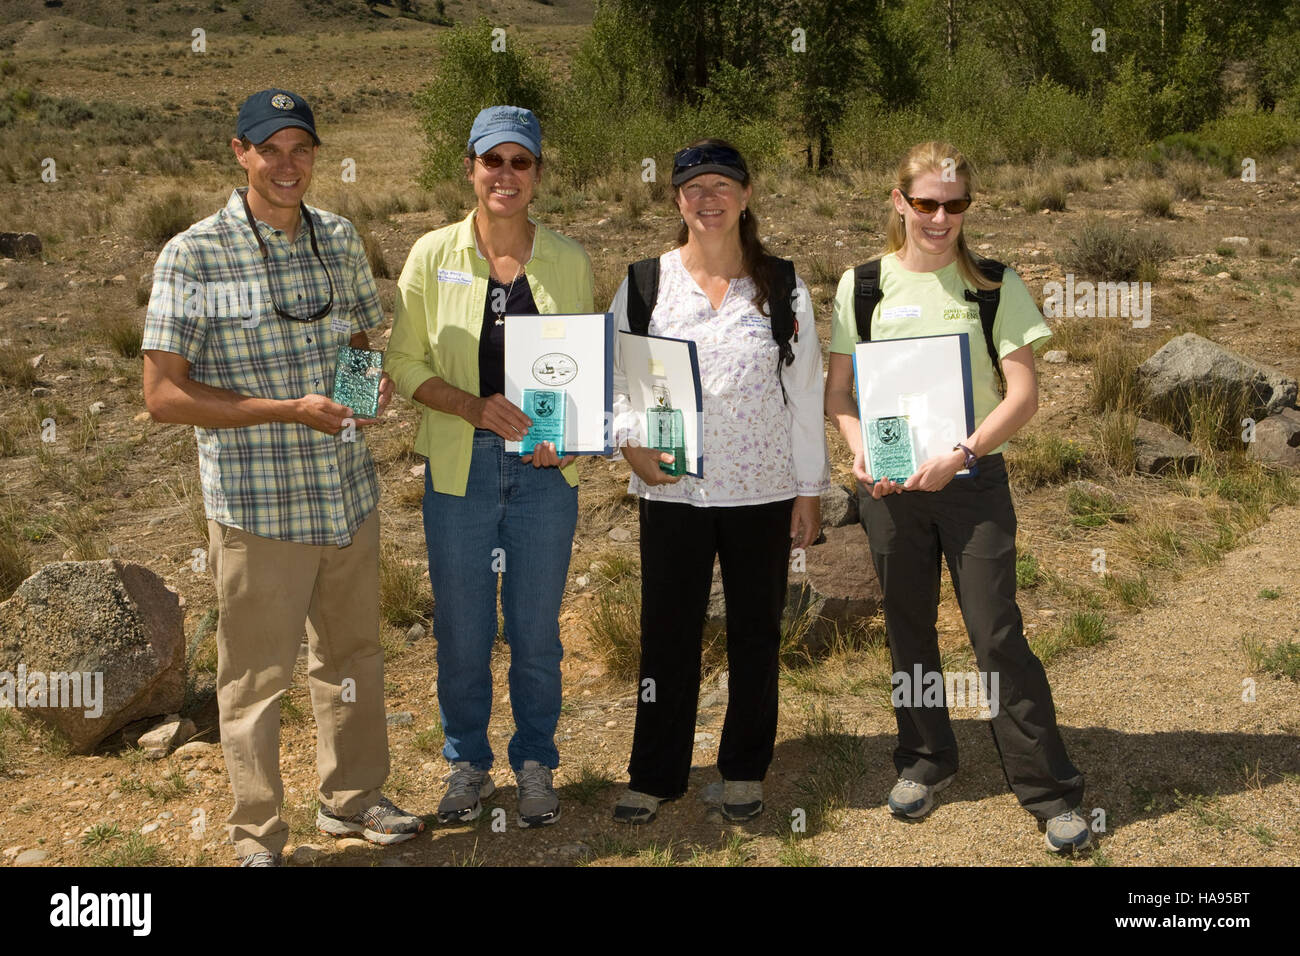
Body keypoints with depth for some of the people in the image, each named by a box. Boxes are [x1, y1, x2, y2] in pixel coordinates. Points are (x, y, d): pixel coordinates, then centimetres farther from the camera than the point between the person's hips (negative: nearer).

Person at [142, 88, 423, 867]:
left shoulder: (341, 239, 4)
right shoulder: (193, 257, -11)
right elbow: (164, 395, -13)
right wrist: (291, 410, -20)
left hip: (349, 494, 5)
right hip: (258, 506, -5)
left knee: (353, 655, 18)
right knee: (257, 676, 6)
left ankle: (352, 798, 38)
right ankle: (258, 839, 24)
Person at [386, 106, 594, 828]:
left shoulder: (568, 260, 4)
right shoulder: (434, 254, 0)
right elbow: (405, 362, 0)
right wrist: (473, 406, -17)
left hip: (545, 469, 1)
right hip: (459, 466, 0)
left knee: (536, 628, 9)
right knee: (461, 631, 8)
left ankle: (536, 765, 28)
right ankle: (468, 763, 28)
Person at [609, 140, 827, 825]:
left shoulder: (783, 287, 3)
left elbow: (806, 395, 3)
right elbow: (613, 376, 4)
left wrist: (809, 490, 1)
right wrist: (631, 441, -14)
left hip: (763, 489, 0)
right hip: (671, 489, 0)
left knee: (755, 632, 11)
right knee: (668, 632, 6)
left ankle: (745, 770, 29)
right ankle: (655, 775, 22)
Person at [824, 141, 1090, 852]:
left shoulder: (993, 284, -3)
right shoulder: (861, 285, 2)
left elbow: (1023, 393, -6)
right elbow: (838, 389, 5)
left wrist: (961, 455, -18)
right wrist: (860, 450, -13)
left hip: (973, 480, -2)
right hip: (889, 486, 2)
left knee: (998, 636, -2)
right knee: (908, 630, 14)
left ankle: (1049, 788, 11)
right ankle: (925, 761, 34)